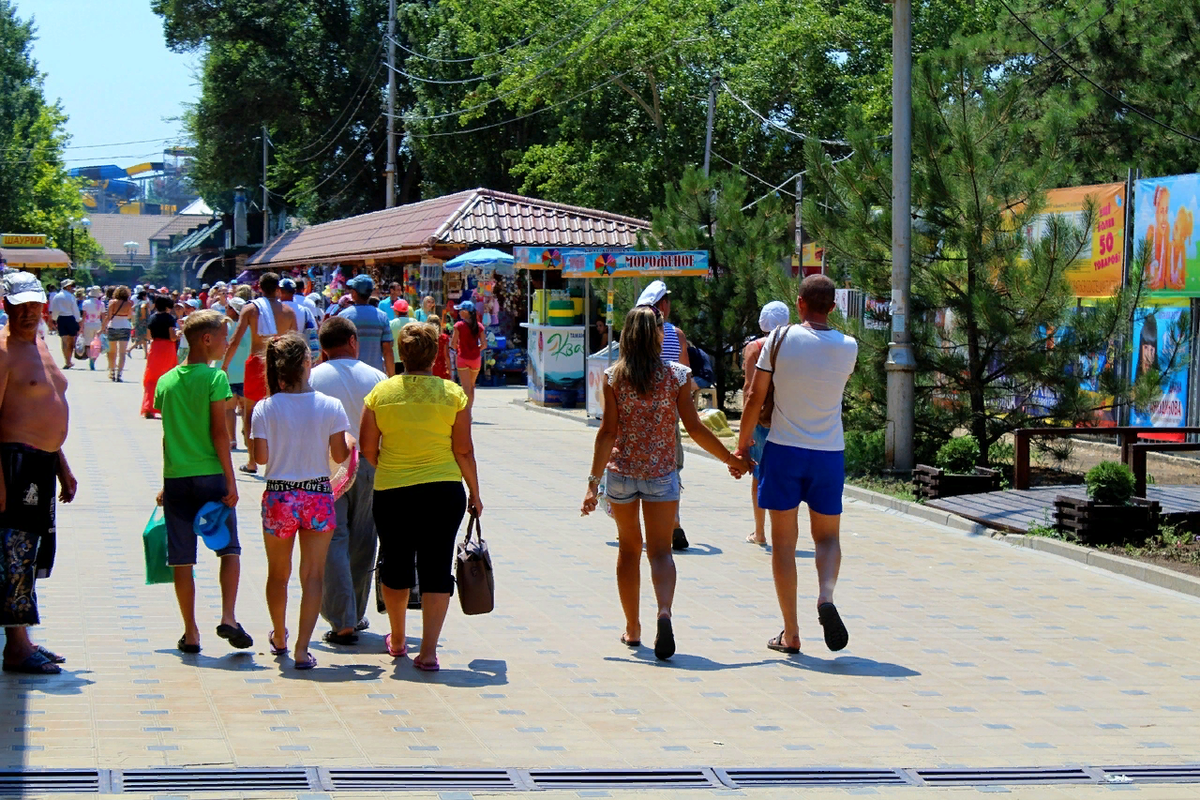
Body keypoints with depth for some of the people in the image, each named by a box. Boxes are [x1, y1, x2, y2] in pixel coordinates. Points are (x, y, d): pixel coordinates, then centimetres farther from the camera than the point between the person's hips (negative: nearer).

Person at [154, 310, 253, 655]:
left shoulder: (166, 381, 7)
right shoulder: (214, 377, -7)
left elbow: (167, 436, 12)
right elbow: (219, 432, -10)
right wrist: (230, 481, -7)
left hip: (176, 478, 4)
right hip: (210, 475, -4)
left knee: (182, 559, 6)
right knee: (230, 549, 9)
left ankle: (190, 633, 8)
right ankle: (228, 618, -6)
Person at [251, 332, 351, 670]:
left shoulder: (265, 409, -7)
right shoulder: (330, 406, -9)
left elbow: (260, 457, -6)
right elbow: (340, 454, -5)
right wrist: (352, 441, 16)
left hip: (278, 496, 1)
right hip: (318, 496, -1)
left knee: (278, 573, 19)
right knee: (313, 576, 3)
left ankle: (279, 638, 37)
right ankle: (302, 649, -5)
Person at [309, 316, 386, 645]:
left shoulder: (311, 378, -7)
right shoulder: (376, 378, -1)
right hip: (368, 467, 2)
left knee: (333, 543, 0)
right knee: (362, 543, 15)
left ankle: (343, 622, -7)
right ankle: (356, 614, 25)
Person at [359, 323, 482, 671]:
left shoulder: (381, 392, -2)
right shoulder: (453, 394, -4)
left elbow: (367, 448, 1)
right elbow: (464, 451, -3)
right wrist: (474, 493, 9)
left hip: (392, 491, 1)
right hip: (444, 492, -1)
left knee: (395, 564, 18)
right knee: (436, 568, 3)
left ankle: (397, 640, 32)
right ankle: (428, 651, -4)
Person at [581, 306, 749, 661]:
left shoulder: (614, 376, -5)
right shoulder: (675, 374, -5)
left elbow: (608, 431, -8)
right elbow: (695, 429, -4)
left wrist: (594, 480, -7)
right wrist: (732, 460, 7)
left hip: (621, 471, 1)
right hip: (661, 473, -1)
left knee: (628, 548, 16)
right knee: (660, 551, -1)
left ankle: (632, 628, 24)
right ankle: (664, 611, -29)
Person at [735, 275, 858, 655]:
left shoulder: (781, 339, -7)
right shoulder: (848, 348, -2)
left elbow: (755, 398, -3)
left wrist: (743, 441, 10)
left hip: (784, 451, -1)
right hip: (829, 453, 1)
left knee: (784, 542, 5)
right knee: (828, 537, 14)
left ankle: (790, 634, 5)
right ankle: (826, 596, -16)